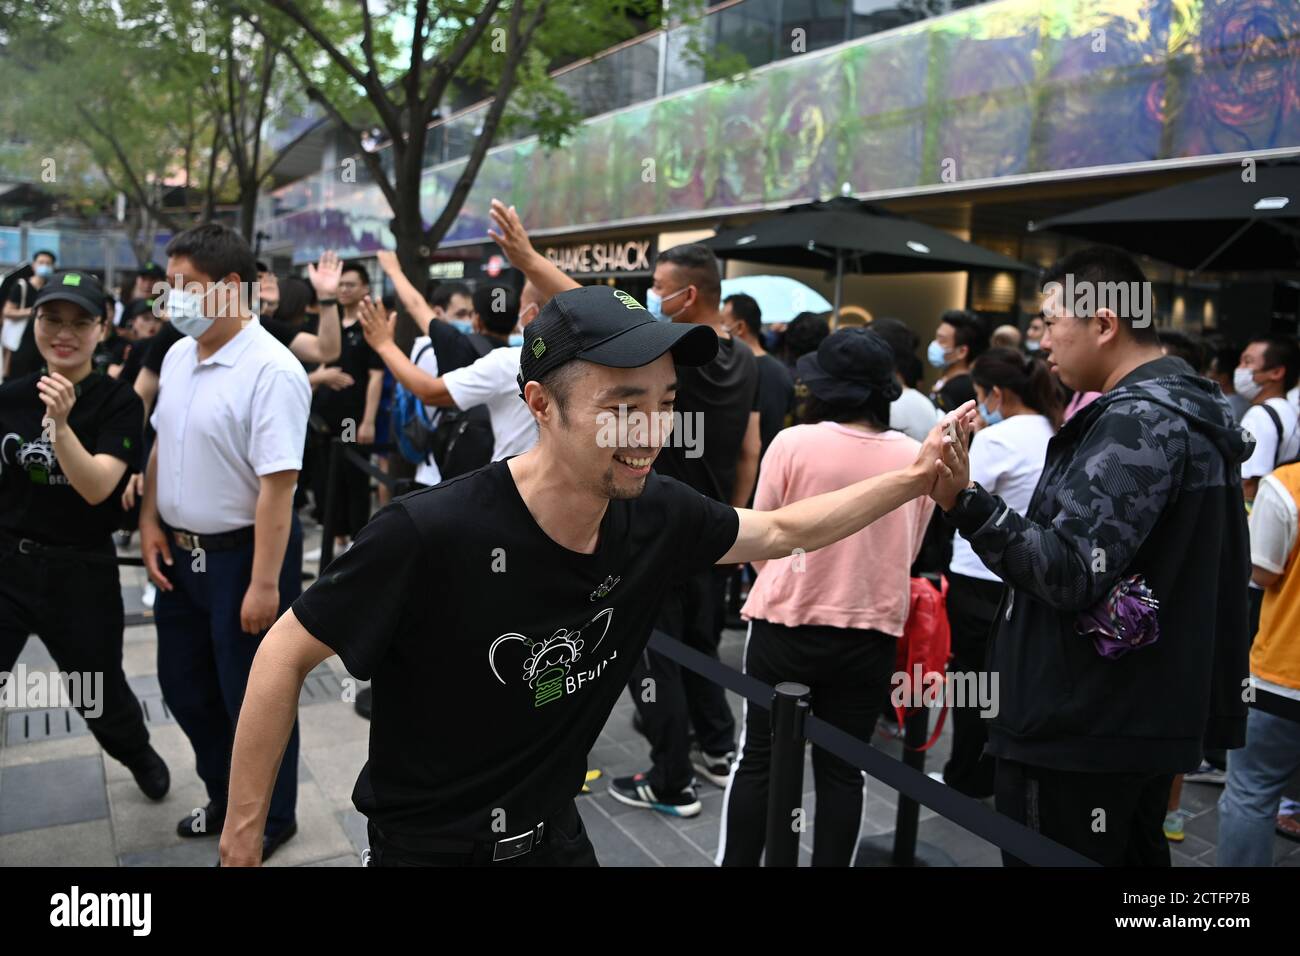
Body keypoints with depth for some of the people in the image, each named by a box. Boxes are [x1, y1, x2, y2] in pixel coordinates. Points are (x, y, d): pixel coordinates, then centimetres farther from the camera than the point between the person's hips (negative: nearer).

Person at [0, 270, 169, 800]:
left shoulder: (118, 403, -10)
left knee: (100, 697, 14)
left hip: (81, 572, -2)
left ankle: (141, 756, 46)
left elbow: (96, 488, -22)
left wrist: (61, 424, -33)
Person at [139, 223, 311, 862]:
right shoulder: (177, 356, 5)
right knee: (185, 687, 21)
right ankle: (224, 796, 43)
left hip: (242, 554, -8)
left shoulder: (271, 371, -22)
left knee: (254, 696, 7)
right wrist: (149, 521, 7)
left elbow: (278, 485, -25)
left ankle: (270, 820, 29)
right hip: (180, 552, 8)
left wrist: (264, 583, -25)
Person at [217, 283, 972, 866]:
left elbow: (783, 531, 5)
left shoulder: (658, 515, -14)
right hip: (427, 844, -5)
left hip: (553, 833, 5)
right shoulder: (429, 533, -31)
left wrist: (913, 479, 1)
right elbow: (286, 656, -19)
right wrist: (242, 838, -14)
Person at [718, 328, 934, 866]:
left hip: (788, 623, -2)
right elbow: (908, 551, 9)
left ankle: (736, 862, 22)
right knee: (841, 769, 13)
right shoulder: (917, 457, -3)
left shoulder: (794, 442, -13)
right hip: (873, 632, 2)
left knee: (760, 758, 12)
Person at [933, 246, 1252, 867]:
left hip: (1080, 733, -10)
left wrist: (965, 502, -32)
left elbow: (1072, 574, -26)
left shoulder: (1136, 420, -19)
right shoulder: (1188, 410, 14)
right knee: (1131, 856, 21)